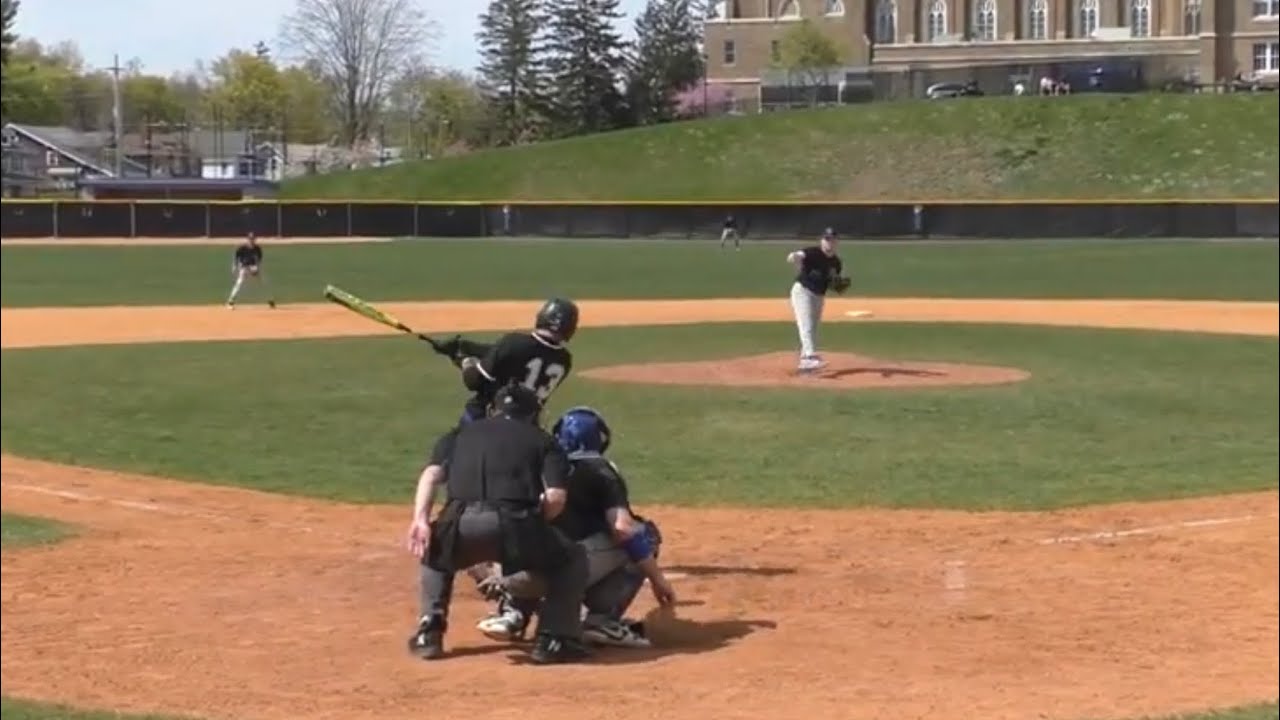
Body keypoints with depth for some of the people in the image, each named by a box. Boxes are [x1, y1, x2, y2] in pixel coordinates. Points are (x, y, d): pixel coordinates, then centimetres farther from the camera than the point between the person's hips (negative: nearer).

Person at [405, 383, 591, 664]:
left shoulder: (464, 433, 30)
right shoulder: (543, 440, 21)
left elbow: (431, 474, 13)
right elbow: (555, 497, 4)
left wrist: (420, 520, 3)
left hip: (462, 525, 2)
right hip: (513, 524, -2)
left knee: (435, 549, 38)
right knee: (571, 558, 25)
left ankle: (429, 632, 24)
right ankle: (554, 639, 12)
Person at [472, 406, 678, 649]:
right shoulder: (600, 471, 11)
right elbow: (623, 528, -3)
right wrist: (657, 579, 2)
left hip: (516, 576, 6)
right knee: (645, 533, 13)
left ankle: (512, 613, 16)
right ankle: (602, 619, 2)